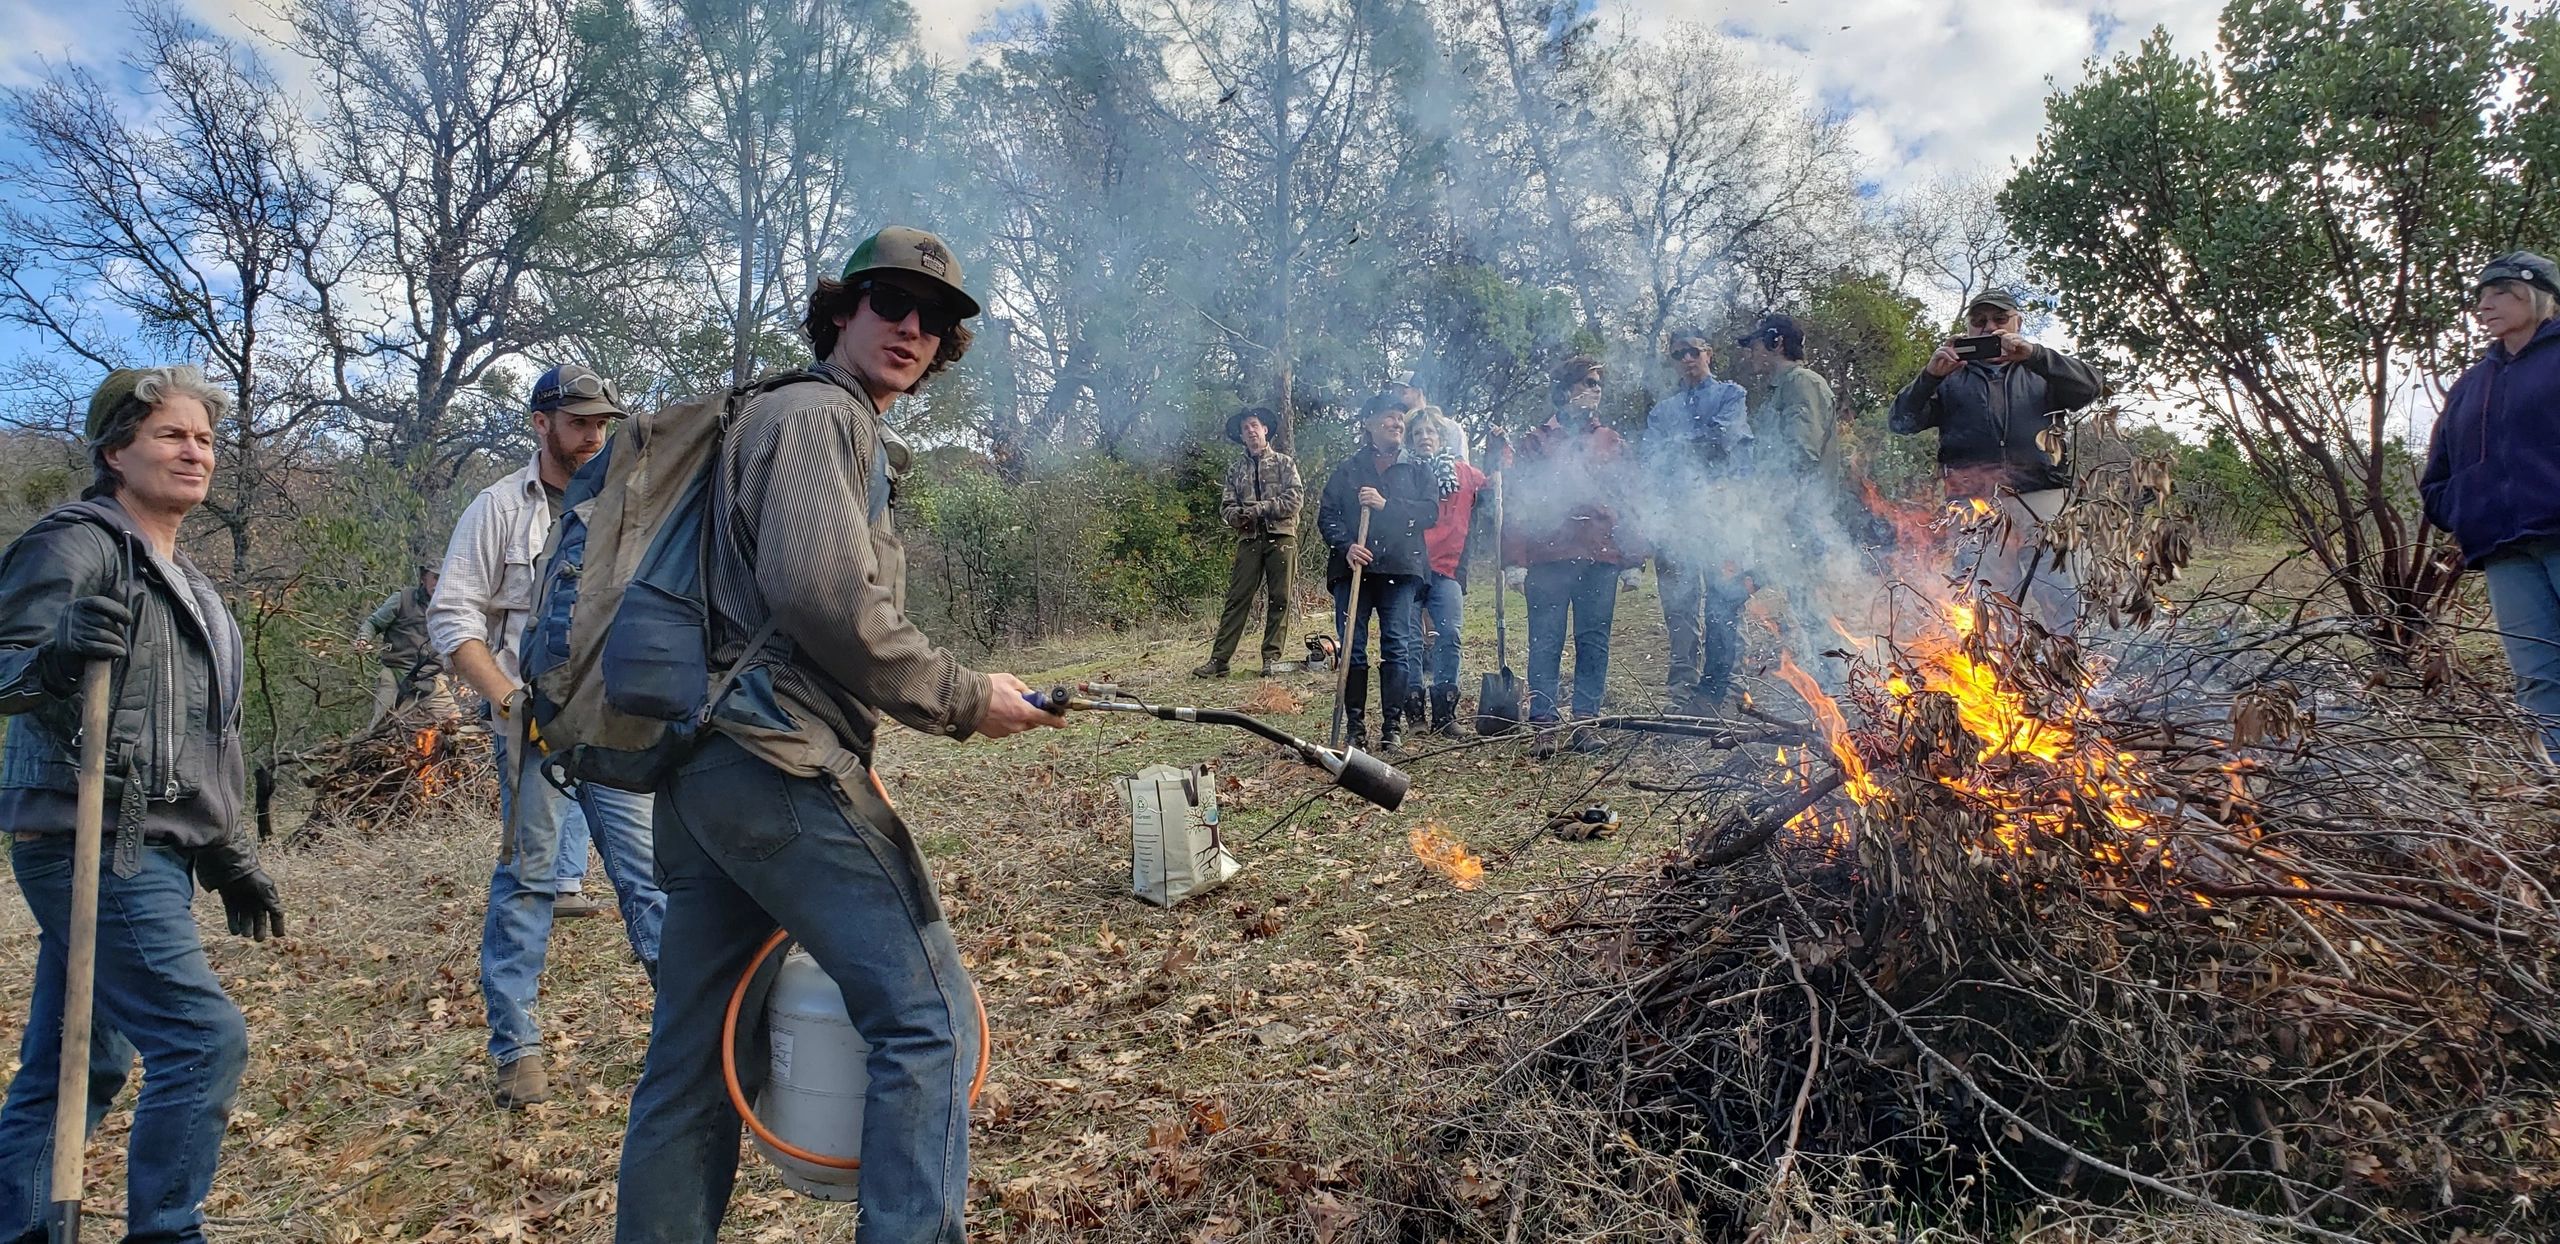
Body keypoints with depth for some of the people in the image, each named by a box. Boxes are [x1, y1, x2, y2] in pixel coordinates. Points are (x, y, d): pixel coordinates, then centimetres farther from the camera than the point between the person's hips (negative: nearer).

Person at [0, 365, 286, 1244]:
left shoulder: (184, 579, 19)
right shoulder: (75, 544, -8)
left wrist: (232, 858, 23)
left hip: (149, 852, 9)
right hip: (96, 847, -9)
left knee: (76, 1069, 13)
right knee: (205, 1039, -13)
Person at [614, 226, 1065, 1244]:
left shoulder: (850, 432, 26)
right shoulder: (816, 413, -5)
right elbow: (827, 601, -19)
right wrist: (964, 701, -11)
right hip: (779, 766, -11)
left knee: (694, 1053, 14)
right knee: (929, 1014, -9)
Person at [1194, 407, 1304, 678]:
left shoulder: (1283, 463, 8)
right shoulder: (1236, 469, 17)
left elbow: (1295, 499, -5)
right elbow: (1226, 506, 10)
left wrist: (1258, 509, -11)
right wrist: (1239, 515, -13)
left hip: (1280, 536, -2)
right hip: (1249, 539, 2)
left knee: (1279, 600, -1)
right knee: (1237, 599, -3)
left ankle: (1272, 658, 4)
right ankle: (1218, 661, -6)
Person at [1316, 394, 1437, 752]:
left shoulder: (1414, 470, 15)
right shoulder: (1348, 470, 15)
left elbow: (1431, 511, 1)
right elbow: (1327, 515, 7)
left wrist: (1386, 504, -10)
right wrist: (1346, 545, -11)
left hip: (1400, 569, 0)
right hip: (1354, 568, 0)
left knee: (1397, 648, -5)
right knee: (1352, 649, -1)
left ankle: (1392, 725, 2)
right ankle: (1355, 727, 5)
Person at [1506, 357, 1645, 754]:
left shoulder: (1613, 443, 15)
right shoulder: (1536, 441, 6)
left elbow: (1630, 501, 13)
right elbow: (1515, 503, 1)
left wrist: (1632, 558, 5)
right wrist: (1515, 560, -8)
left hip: (1601, 558, 3)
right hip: (1549, 557, -3)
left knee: (1594, 643, 5)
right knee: (1546, 644, -1)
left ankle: (1586, 723, 12)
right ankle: (1544, 726, 4)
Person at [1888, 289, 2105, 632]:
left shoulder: (2040, 371, 22)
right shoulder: (1952, 379, 21)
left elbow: (2090, 386, 2)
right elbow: (1902, 421, 9)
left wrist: (2034, 354, -13)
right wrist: (1929, 376, -9)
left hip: (2041, 502, 0)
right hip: (1975, 506, 0)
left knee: (2058, 601, -9)